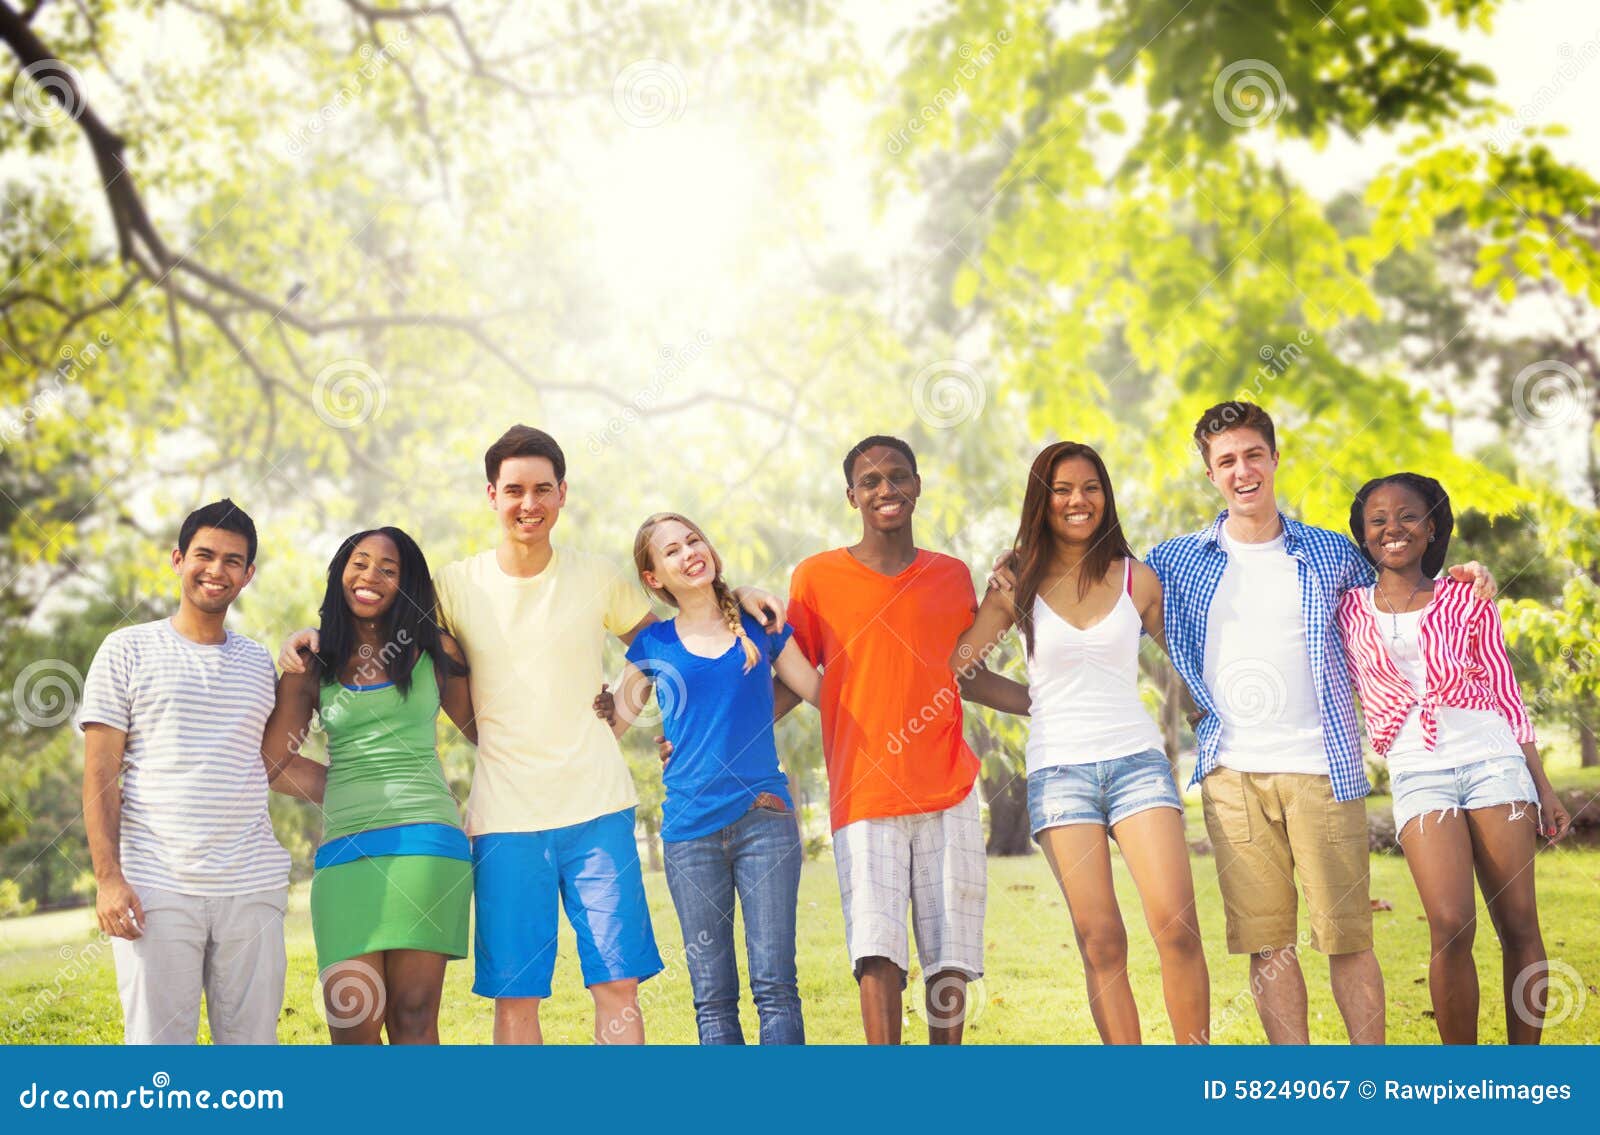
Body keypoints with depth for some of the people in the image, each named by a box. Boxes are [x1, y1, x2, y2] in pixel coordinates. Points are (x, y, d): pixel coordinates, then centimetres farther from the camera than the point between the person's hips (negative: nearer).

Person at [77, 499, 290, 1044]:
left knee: (253, 1044, 3)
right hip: (156, 888, -3)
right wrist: (108, 877, -8)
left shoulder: (259, 663, 17)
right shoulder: (129, 649, 6)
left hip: (252, 889, 3)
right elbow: (100, 775, 1)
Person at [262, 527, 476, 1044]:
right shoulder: (313, 664, 13)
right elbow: (269, 762, 13)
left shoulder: (433, 651, 11)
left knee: (412, 1017, -6)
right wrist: (355, 793, 13)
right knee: (351, 1023, -6)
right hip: (345, 847, 2)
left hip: (424, 841, -1)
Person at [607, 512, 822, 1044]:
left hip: (764, 817, -1)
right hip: (690, 829, 1)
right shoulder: (653, 646, 9)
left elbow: (825, 693, 12)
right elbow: (609, 724, 13)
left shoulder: (761, 628, 8)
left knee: (774, 982, -6)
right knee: (712, 995, 3)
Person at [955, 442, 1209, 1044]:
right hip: (1058, 768, 0)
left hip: (1136, 759, 0)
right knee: (1101, 942, -6)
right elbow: (955, 663, 8)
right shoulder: (1017, 586, 7)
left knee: (1177, 926, -14)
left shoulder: (1136, 578, 9)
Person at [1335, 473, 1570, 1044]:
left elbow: (1506, 696, 11)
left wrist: (1543, 788, 8)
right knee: (1450, 926, -16)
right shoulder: (1350, 611, 10)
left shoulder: (1467, 602, 10)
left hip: (1493, 759, 1)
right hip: (1417, 775, -1)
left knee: (1519, 925, -2)